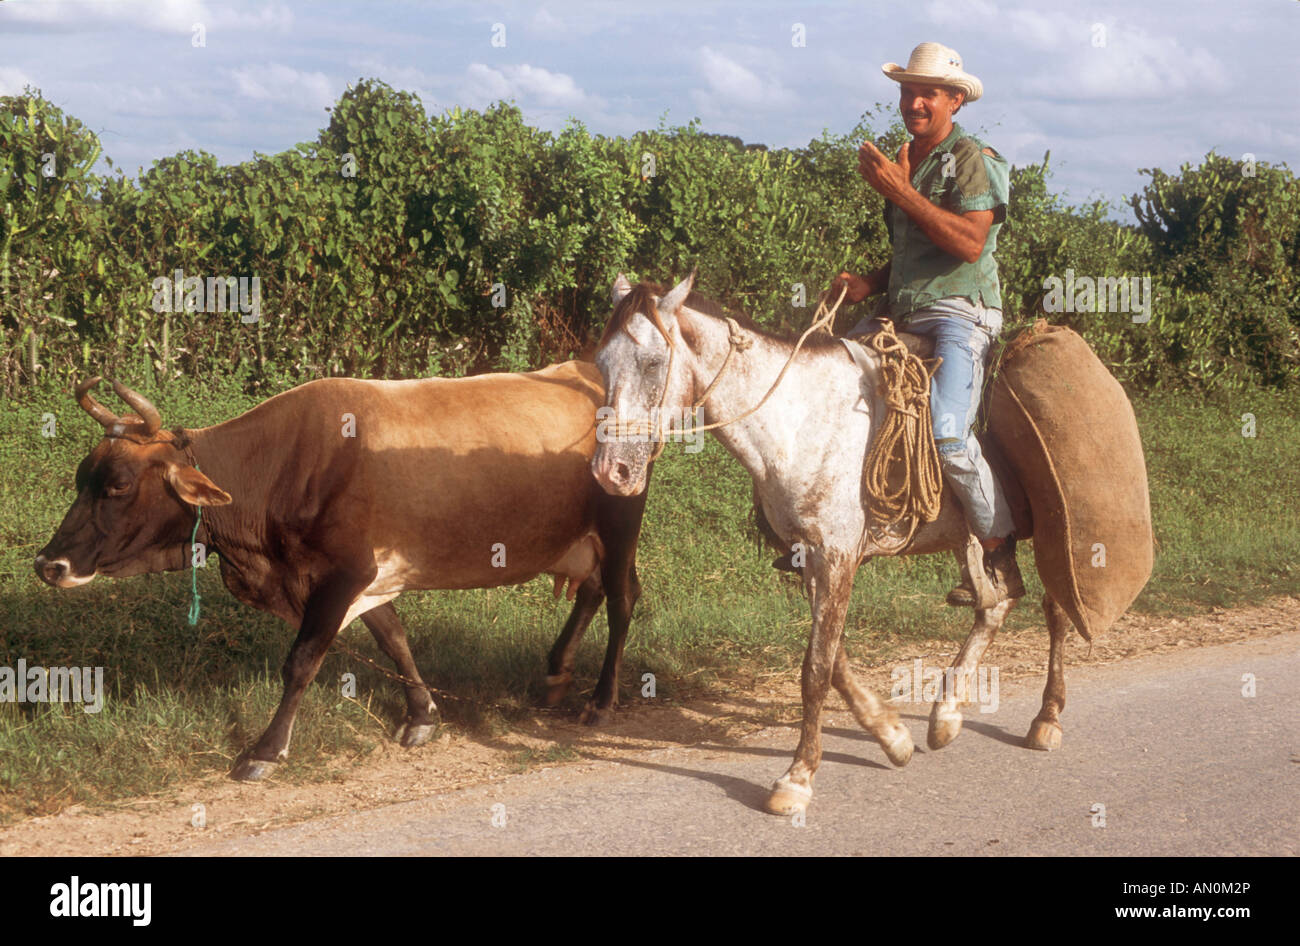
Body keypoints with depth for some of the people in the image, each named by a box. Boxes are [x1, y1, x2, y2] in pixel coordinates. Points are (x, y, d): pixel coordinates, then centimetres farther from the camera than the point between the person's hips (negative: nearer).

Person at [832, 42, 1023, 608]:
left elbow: (969, 243, -20)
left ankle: (998, 557, -11)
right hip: (901, 316, 9)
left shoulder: (973, 160, -5)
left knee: (947, 436, -29)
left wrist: (900, 191, -19)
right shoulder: (904, 163, 20)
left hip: (959, 315, -9)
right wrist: (868, 285, 9)